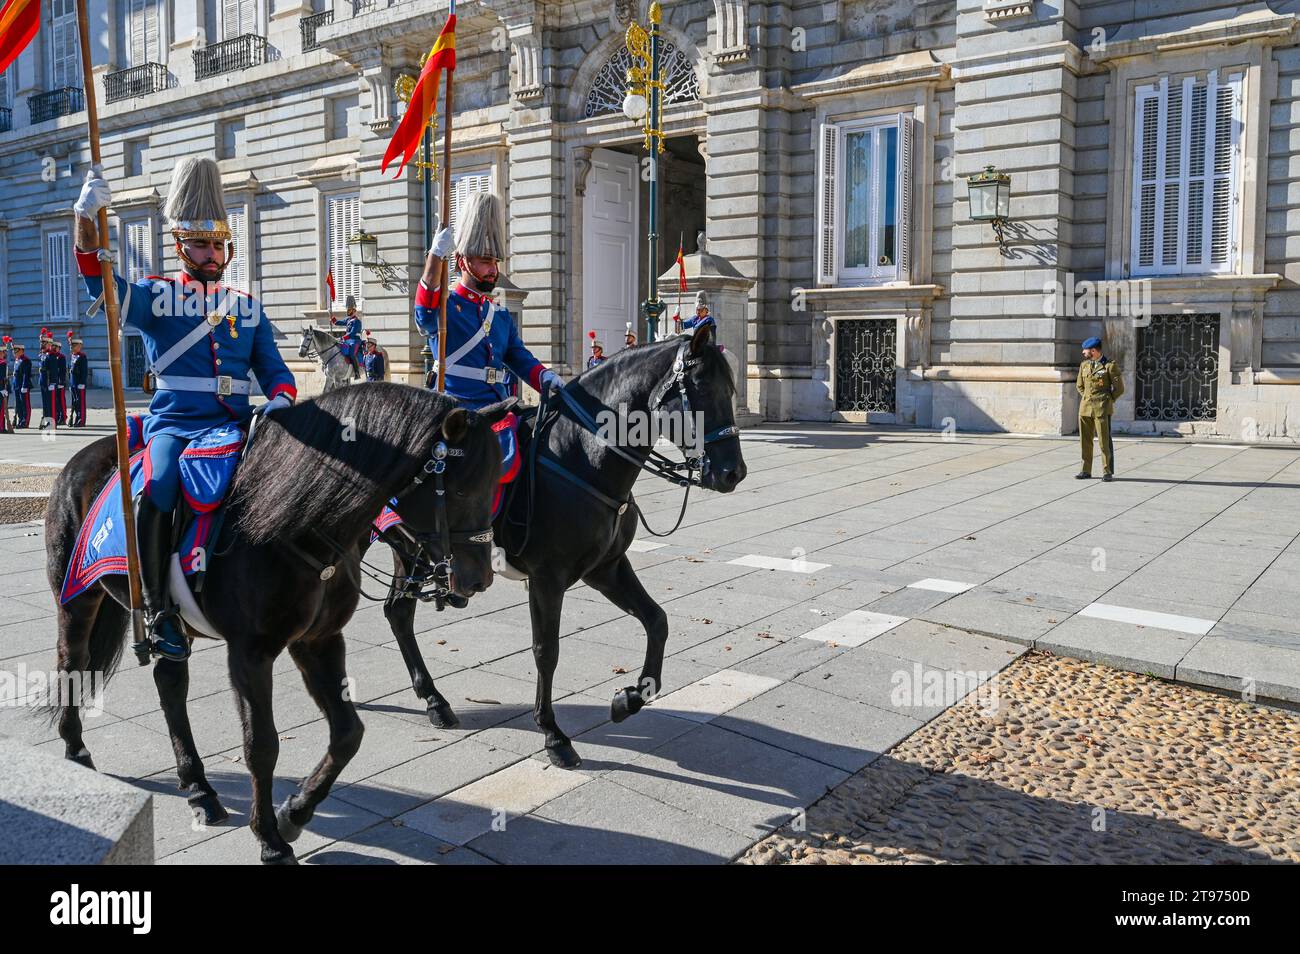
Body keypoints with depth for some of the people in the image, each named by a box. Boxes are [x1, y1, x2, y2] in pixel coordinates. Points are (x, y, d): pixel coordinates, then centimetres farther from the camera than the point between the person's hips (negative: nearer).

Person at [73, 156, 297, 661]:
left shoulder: (248, 306, 17)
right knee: (158, 490, -32)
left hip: (237, 424, 3)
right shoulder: (157, 296, 9)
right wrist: (86, 216, -25)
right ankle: (157, 610, -21)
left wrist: (279, 401, -9)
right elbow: (101, 282, -10)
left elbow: (275, 371, 15)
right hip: (174, 424, -3)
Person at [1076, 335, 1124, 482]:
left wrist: (1107, 401, 3)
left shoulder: (1110, 365, -5)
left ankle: (1108, 472, 2)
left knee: (1104, 441, -4)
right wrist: (1087, 399, 14)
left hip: (1101, 409, -5)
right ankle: (1086, 471, 12)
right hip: (1085, 408, 5)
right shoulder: (1084, 365, 12)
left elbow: (1119, 388, -1)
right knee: (1085, 440, 6)